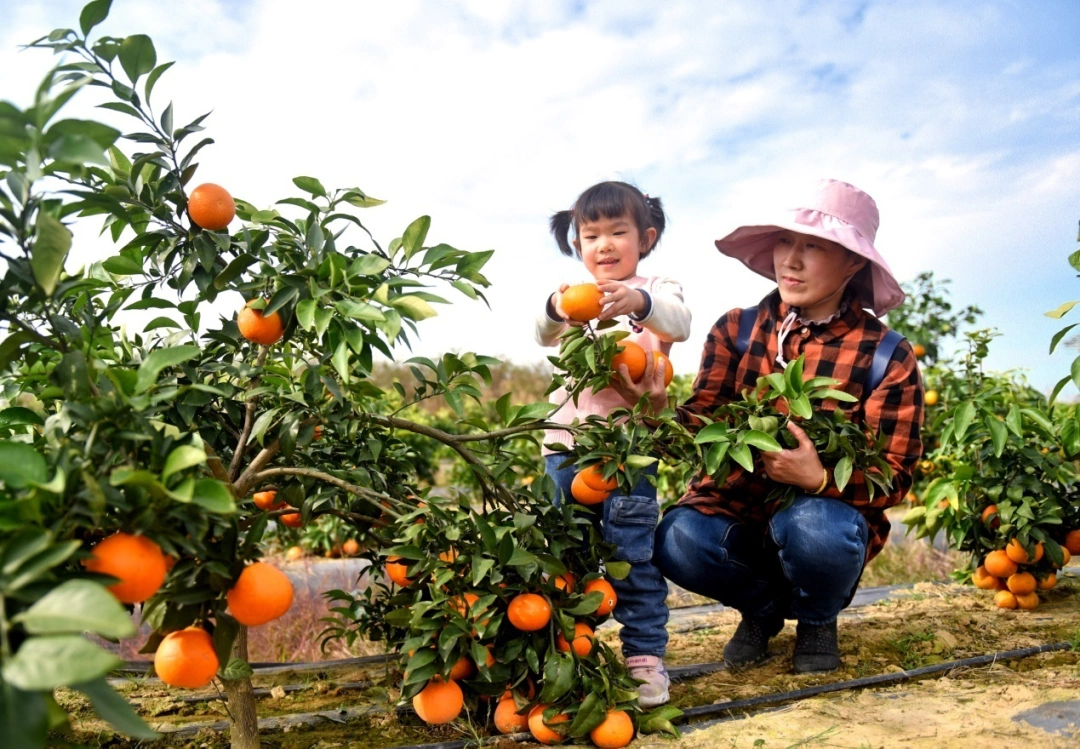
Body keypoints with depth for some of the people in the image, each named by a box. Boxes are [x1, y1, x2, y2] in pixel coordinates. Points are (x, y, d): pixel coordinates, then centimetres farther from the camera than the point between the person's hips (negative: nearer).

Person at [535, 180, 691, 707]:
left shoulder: (656, 291, 5)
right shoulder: (573, 297, 13)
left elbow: (679, 322, -18)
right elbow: (543, 335, -7)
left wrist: (639, 303, -40)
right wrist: (556, 309, -32)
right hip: (567, 444, 3)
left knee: (632, 553, -3)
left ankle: (644, 657, 9)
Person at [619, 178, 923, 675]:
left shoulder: (887, 357, -6)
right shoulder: (736, 330, -1)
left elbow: (893, 477, -7)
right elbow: (701, 423, -8)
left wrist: (819, 480, -28)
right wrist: (659, 412, -31)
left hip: (826, 511, -1)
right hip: (734, 508, 2)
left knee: (812, 527, -36)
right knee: (677, 540, -29)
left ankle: (817, 618, 5)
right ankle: (763, 605, 9)